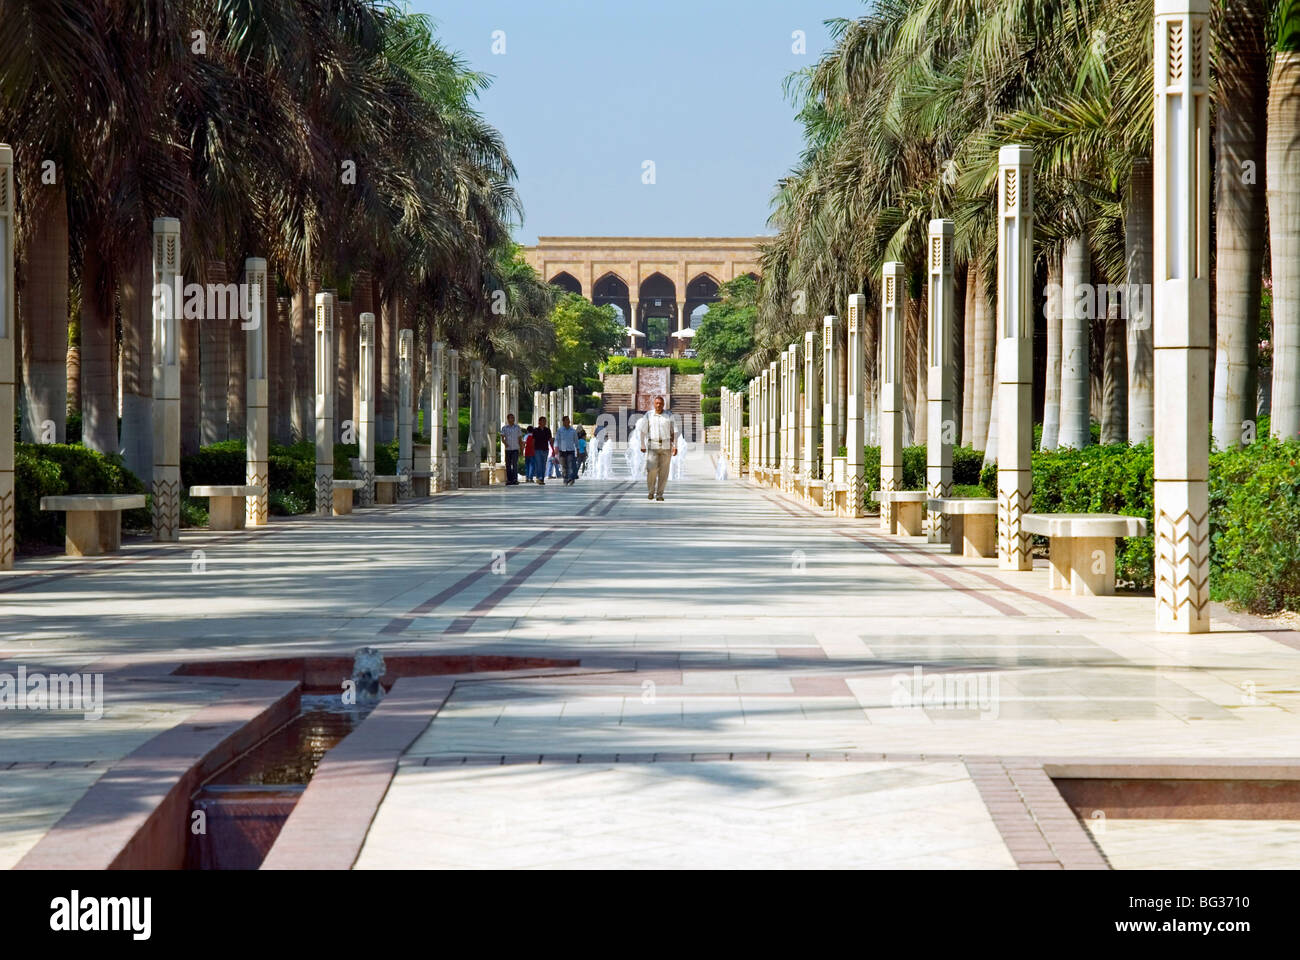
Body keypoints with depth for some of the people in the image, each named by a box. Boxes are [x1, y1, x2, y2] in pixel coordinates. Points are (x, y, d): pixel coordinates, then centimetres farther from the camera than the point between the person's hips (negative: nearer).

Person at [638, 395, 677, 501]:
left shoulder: (668, 416, 4)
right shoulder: (648, 415, 2)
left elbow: (674, 432, 4)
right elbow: (642, 431, 3)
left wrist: (675, 446, -4)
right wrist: (642, 446, -2)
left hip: (666, 447, 1)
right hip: (652, 446, -1)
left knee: (663, 471, -2)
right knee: (651, 469, -11)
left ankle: (659, 494, 7)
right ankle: (650, 492, 8)